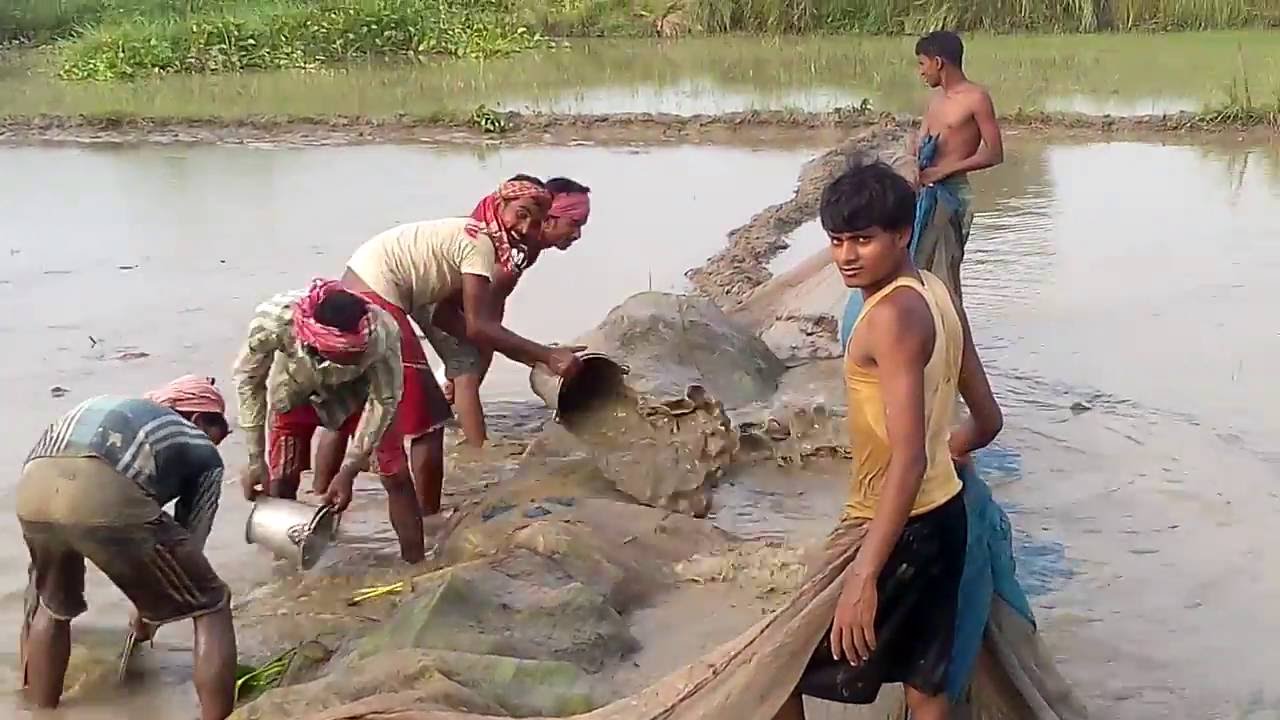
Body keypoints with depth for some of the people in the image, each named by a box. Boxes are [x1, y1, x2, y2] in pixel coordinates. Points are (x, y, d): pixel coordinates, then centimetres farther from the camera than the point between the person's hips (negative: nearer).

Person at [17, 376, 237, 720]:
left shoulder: (117, 409, 42)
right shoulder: (205, 454, 27)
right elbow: (187, 546, 28)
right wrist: (150, 609, 46)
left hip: (33, 486, 6)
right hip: (105, 496, -6)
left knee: (53, 606, 35)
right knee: (211, 606, 14)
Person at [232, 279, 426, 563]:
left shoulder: (382, 332, -41)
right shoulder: (273, 320, -40)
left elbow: (384, 400, -24)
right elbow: (249, 380, -19)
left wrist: (348, 472, -24)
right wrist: (256, 459, -19)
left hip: (358, 391, -1)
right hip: (296, 392, 1)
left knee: (397, 476, -8)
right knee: (280, 484, -1)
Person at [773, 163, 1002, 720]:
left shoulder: (891, 315, -23)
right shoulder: (934, 294, 6)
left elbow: (909, 458, -29)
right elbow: (987, 420, 13)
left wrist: (863, 575, -31)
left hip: (899, 527, -9)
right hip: (941, 513, 10)